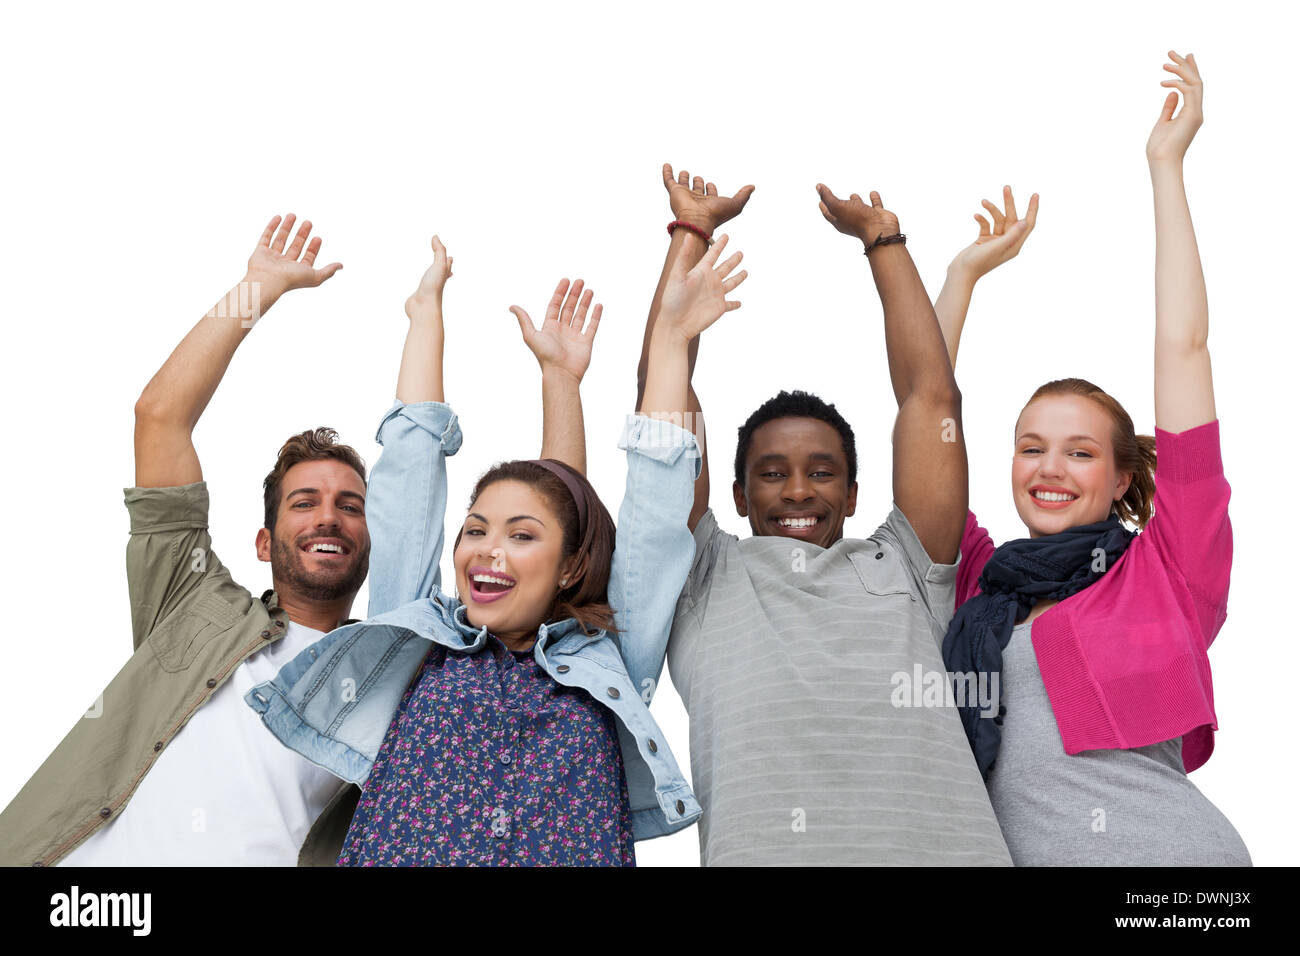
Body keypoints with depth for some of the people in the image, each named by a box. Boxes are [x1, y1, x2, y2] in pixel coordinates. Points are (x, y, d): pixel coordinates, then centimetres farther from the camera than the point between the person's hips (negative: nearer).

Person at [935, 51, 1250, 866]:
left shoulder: (1167, 569, 6)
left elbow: (1183, 349, 4)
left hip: (1178, 848, -3)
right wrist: (966, 271, 20)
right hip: (1023, 853, 3)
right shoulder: (982, 584, 12)